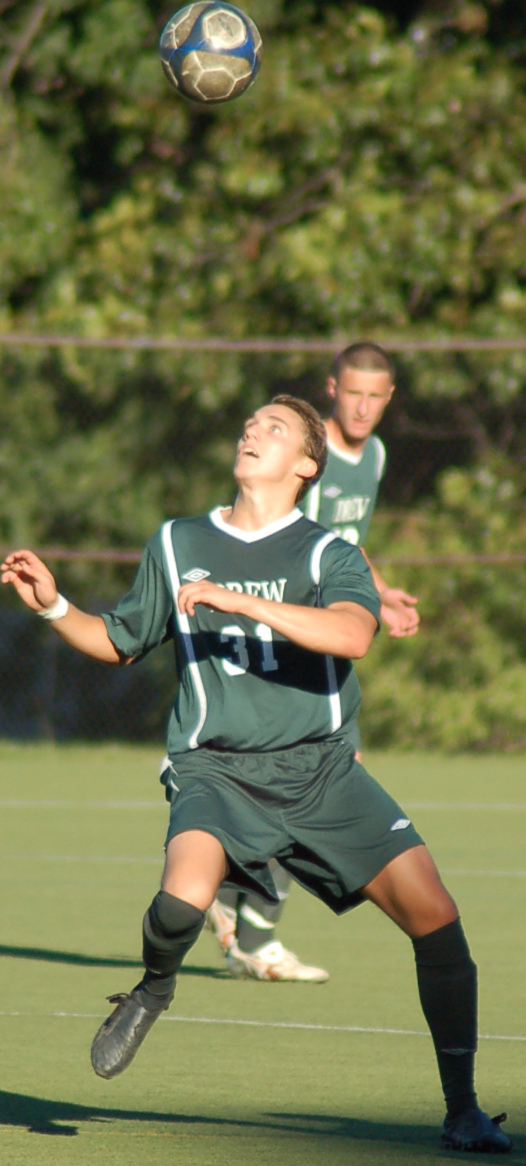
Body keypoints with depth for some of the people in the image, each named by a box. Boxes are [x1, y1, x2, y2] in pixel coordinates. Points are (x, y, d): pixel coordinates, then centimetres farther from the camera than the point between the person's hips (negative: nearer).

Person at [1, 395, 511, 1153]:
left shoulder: (329, 554, 2)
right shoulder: (176, 544, 11)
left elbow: (353, 636, -20)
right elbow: (119, 642, 25)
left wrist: (241, 602, -26)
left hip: (322, 770, 0)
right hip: (216, 769, 0)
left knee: (434, 915, -12)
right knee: (186, 895, -33)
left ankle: (463, 1112, 2)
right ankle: (153, 989, 4)